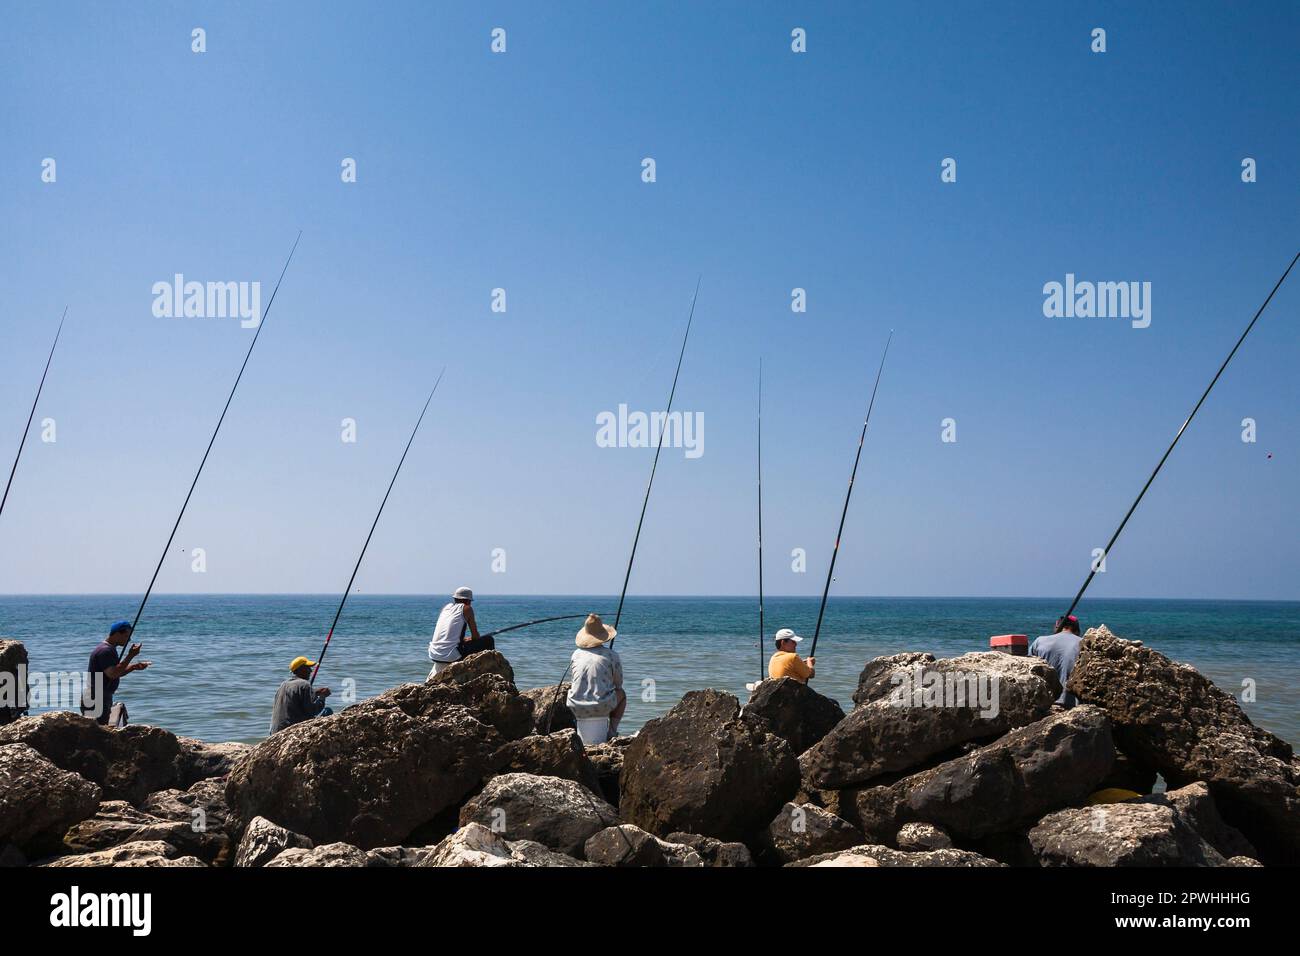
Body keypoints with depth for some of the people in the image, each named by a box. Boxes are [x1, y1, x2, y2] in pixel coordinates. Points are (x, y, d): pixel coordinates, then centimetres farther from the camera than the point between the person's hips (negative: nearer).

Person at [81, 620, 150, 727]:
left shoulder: (109, 649, 16)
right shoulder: (105, 650, -17)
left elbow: (116, 672, 22)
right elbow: (112, 674, -28)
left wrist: (134, 667, 7)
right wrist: (130, 655, -27)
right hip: (95, 699, -11)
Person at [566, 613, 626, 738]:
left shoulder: (576, 654, 7)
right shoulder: (611, 655, -2)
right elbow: (618, 683, 8)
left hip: (576, 709, 3)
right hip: (601, 708, -3)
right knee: (621, 693, 28)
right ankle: (612, 731, 16)